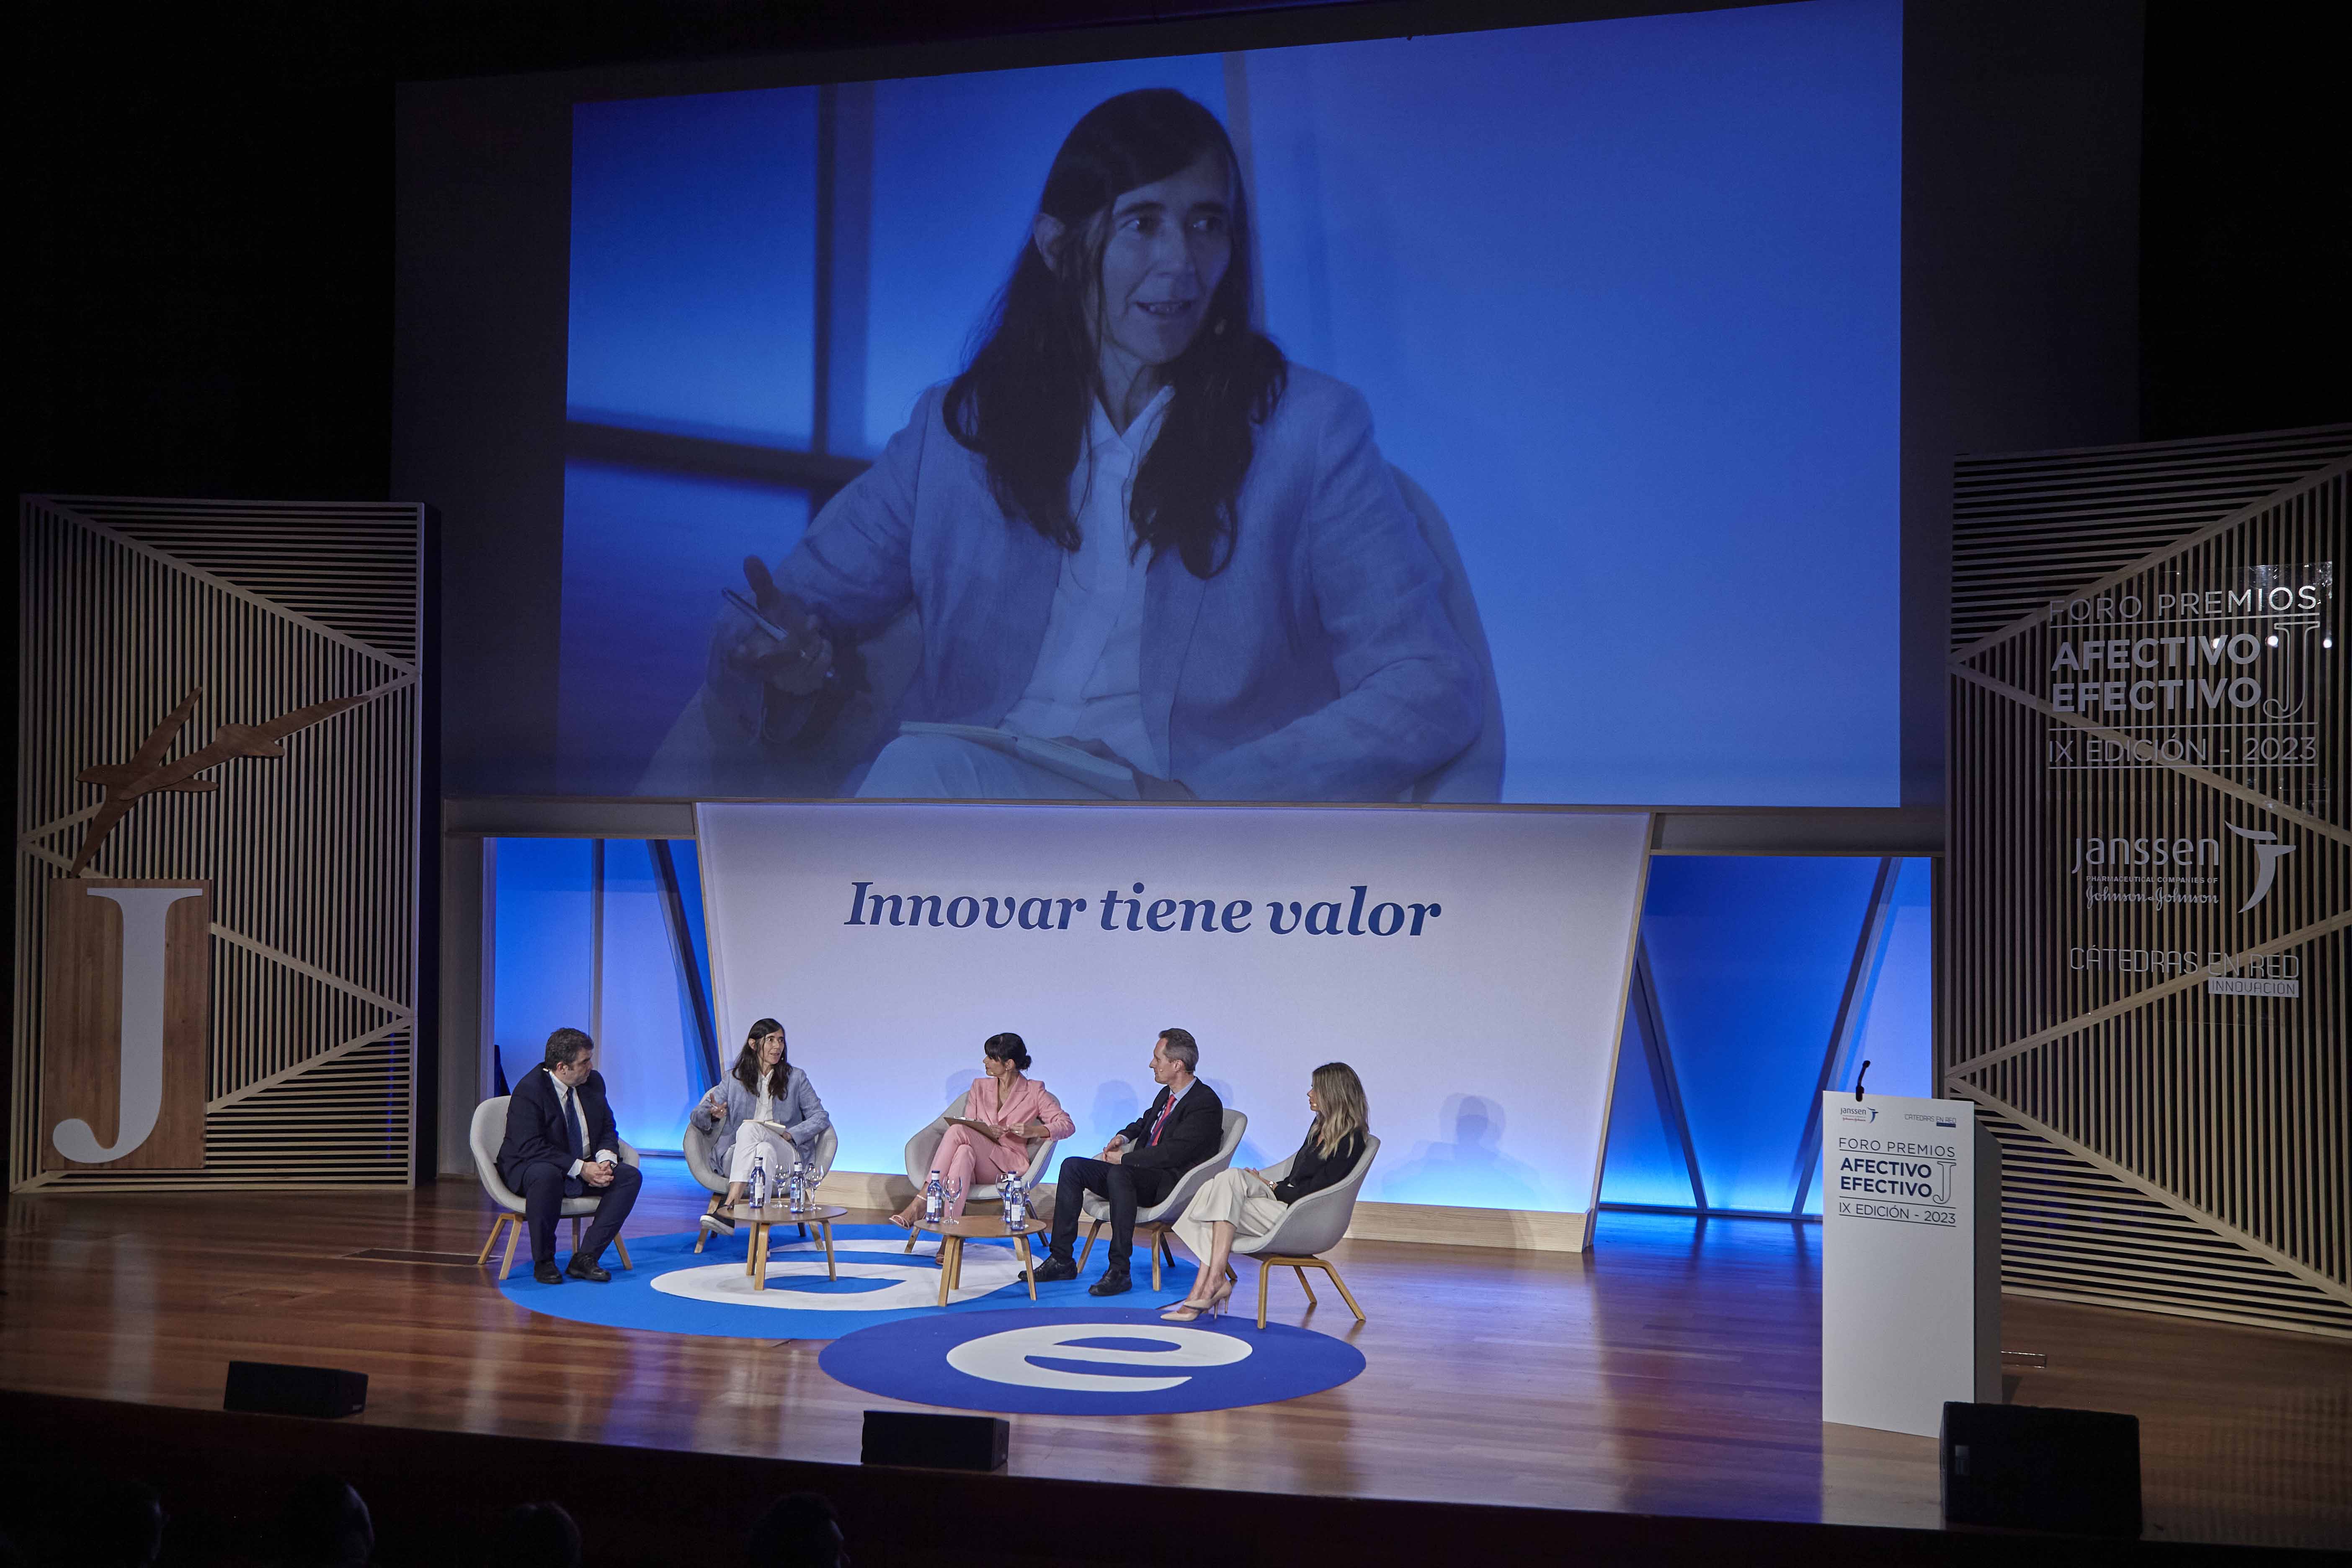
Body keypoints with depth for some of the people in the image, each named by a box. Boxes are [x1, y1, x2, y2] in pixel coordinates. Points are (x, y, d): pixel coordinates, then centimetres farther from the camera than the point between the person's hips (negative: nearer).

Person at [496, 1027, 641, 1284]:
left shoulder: (593, 1082, 3)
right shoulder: (529, 1090, -18)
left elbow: (608, 1131, 8)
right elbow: (531, 1148, -25)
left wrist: (605, 1160, -15)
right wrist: (581, 1168, -30)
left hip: (585, 1168, 6)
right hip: (529, 1169, -6)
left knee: (629, 1175, -17)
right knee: (547, 1175, -40)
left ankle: (585, 1258, -19)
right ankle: (543, 1262, -23)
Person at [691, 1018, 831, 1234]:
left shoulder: (796, 1078, 18)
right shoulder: (734, 1080, 18)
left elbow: (821, 1118, 12)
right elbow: (697, 1116, 12)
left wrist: (789, 1135, -5)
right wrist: (713, 1114, -13)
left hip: (786, 1158, -1)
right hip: (735, 1158, 1)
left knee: (750, 1128, -33)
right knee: (765, 1150, -37)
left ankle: (728, 1208, -48)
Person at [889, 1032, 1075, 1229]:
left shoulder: (1034, 1091, 6)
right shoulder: (980, 1087, 19)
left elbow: (1068, 1125, 0)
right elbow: (969, 1126, 12)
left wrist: (1034, 1131, -18)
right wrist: (985, 1132, -13)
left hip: (1008, 1165, -3)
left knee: (957, 1132, -29)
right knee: (964, 1152, -36)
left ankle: (919, 1205, -38)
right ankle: (950, 1224, -51)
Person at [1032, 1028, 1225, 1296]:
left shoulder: (1206, 1103, -13)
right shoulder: (1167, 1094, 16)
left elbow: (1172, 1153, -22)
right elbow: (1145, 1122, 36)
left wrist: (1123, 1159, -14)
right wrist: (1123, 1136, 12)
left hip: (1169, 1186, -9)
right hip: (1141, 1175, 9)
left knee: (1118, 1173, -37)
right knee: (1072, 1166, -4)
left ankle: (1119, 1270, -34)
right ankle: (1062, 1261, -6)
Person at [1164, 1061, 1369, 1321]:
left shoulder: (1350, 1141, -13)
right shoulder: (1321, 1125, 16)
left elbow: (1314, 1191, -16)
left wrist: (1270, 1187, -4)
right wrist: (1271, 1186, 4)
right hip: (1283, 1200, 9)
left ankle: (1216, 1278, -25)